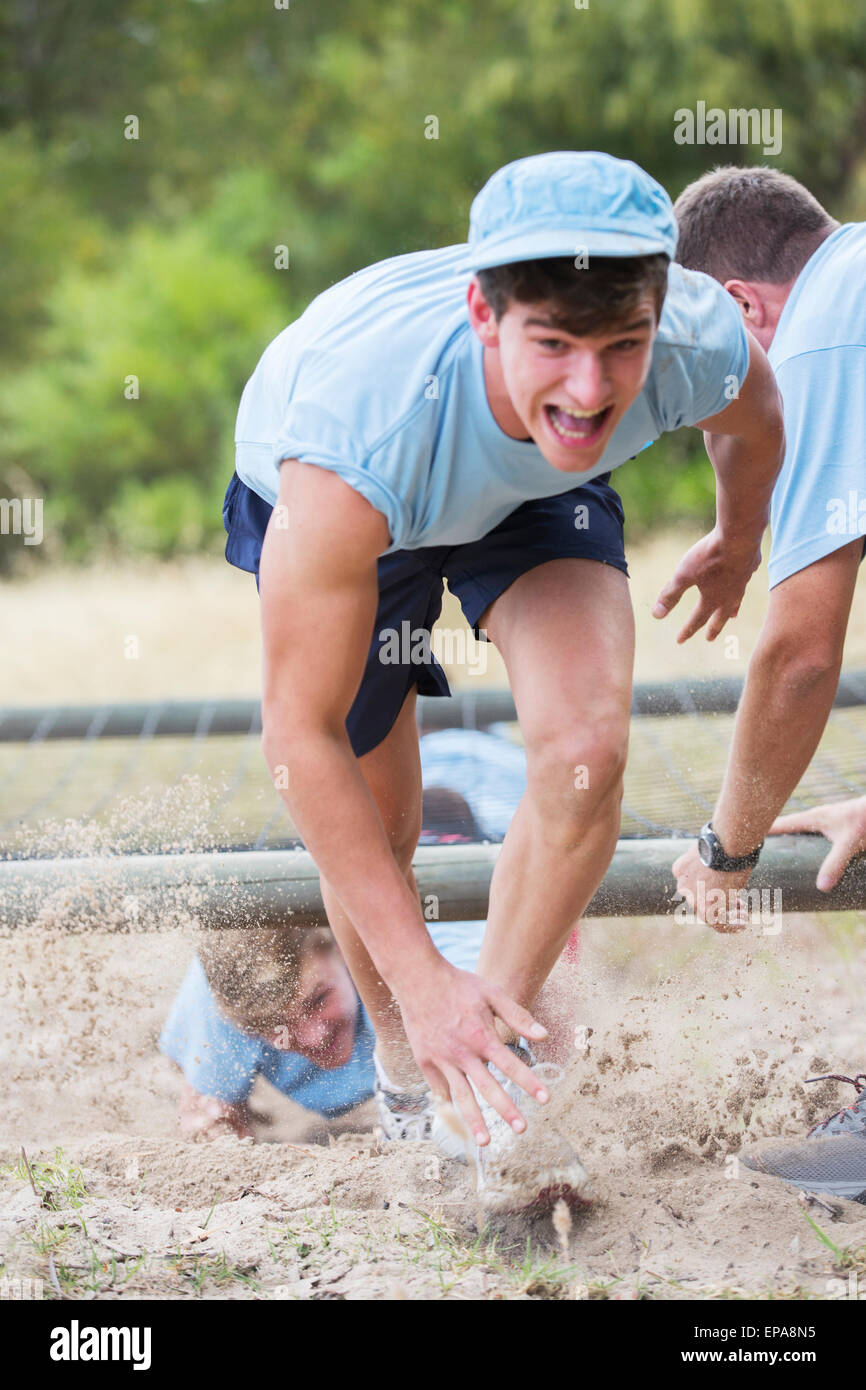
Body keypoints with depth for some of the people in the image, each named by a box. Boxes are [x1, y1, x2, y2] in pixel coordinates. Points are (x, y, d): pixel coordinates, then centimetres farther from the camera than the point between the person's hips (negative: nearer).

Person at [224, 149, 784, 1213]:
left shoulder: (703, 345, -36)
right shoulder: (354, 427, -46)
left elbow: (753, 423, -5)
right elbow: (301, 735, -37)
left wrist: (738, 546, 16)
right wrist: (420, 978, -36)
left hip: (540, 491, 2)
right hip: (333, 506, -2)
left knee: (587, 752, -22)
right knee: (373, 833, 0)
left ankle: (494, 1065, -1)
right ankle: (403, 1064, 33)